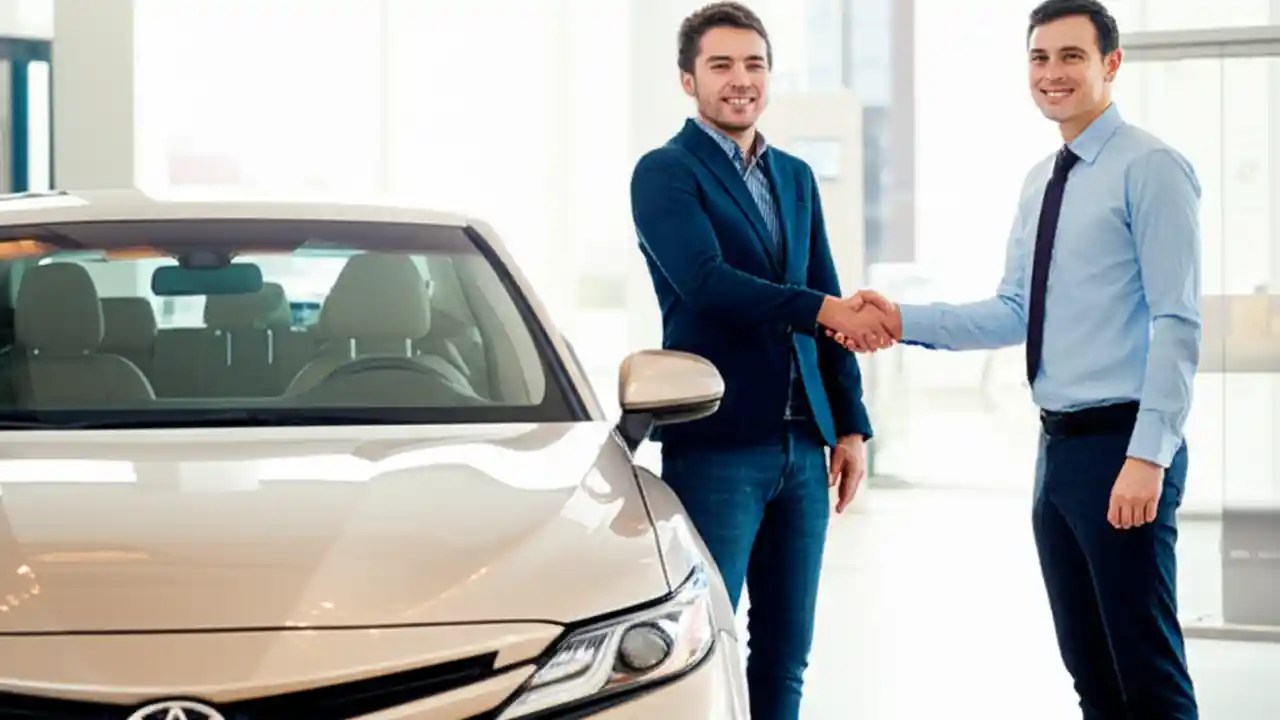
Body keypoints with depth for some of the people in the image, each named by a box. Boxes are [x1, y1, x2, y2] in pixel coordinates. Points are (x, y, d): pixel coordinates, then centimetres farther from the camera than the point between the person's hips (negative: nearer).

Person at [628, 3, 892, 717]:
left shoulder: (795, 177, 17)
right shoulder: (665, 172, -4)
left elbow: (832, 306, 17)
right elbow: (706, 281, -18)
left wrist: (851, 425, 11)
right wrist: (823, 309, -25)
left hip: (802, 445, 6)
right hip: (716, 445, -6)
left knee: (785, 655, 9)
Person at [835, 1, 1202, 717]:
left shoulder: (1150, 167, -10)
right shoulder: (1042, 181, 15)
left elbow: (1177, 323, -15)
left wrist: (1148, 456, -22)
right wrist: (906, 321, 1)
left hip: (1122, 447, -8)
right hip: (1060, 445, 8)